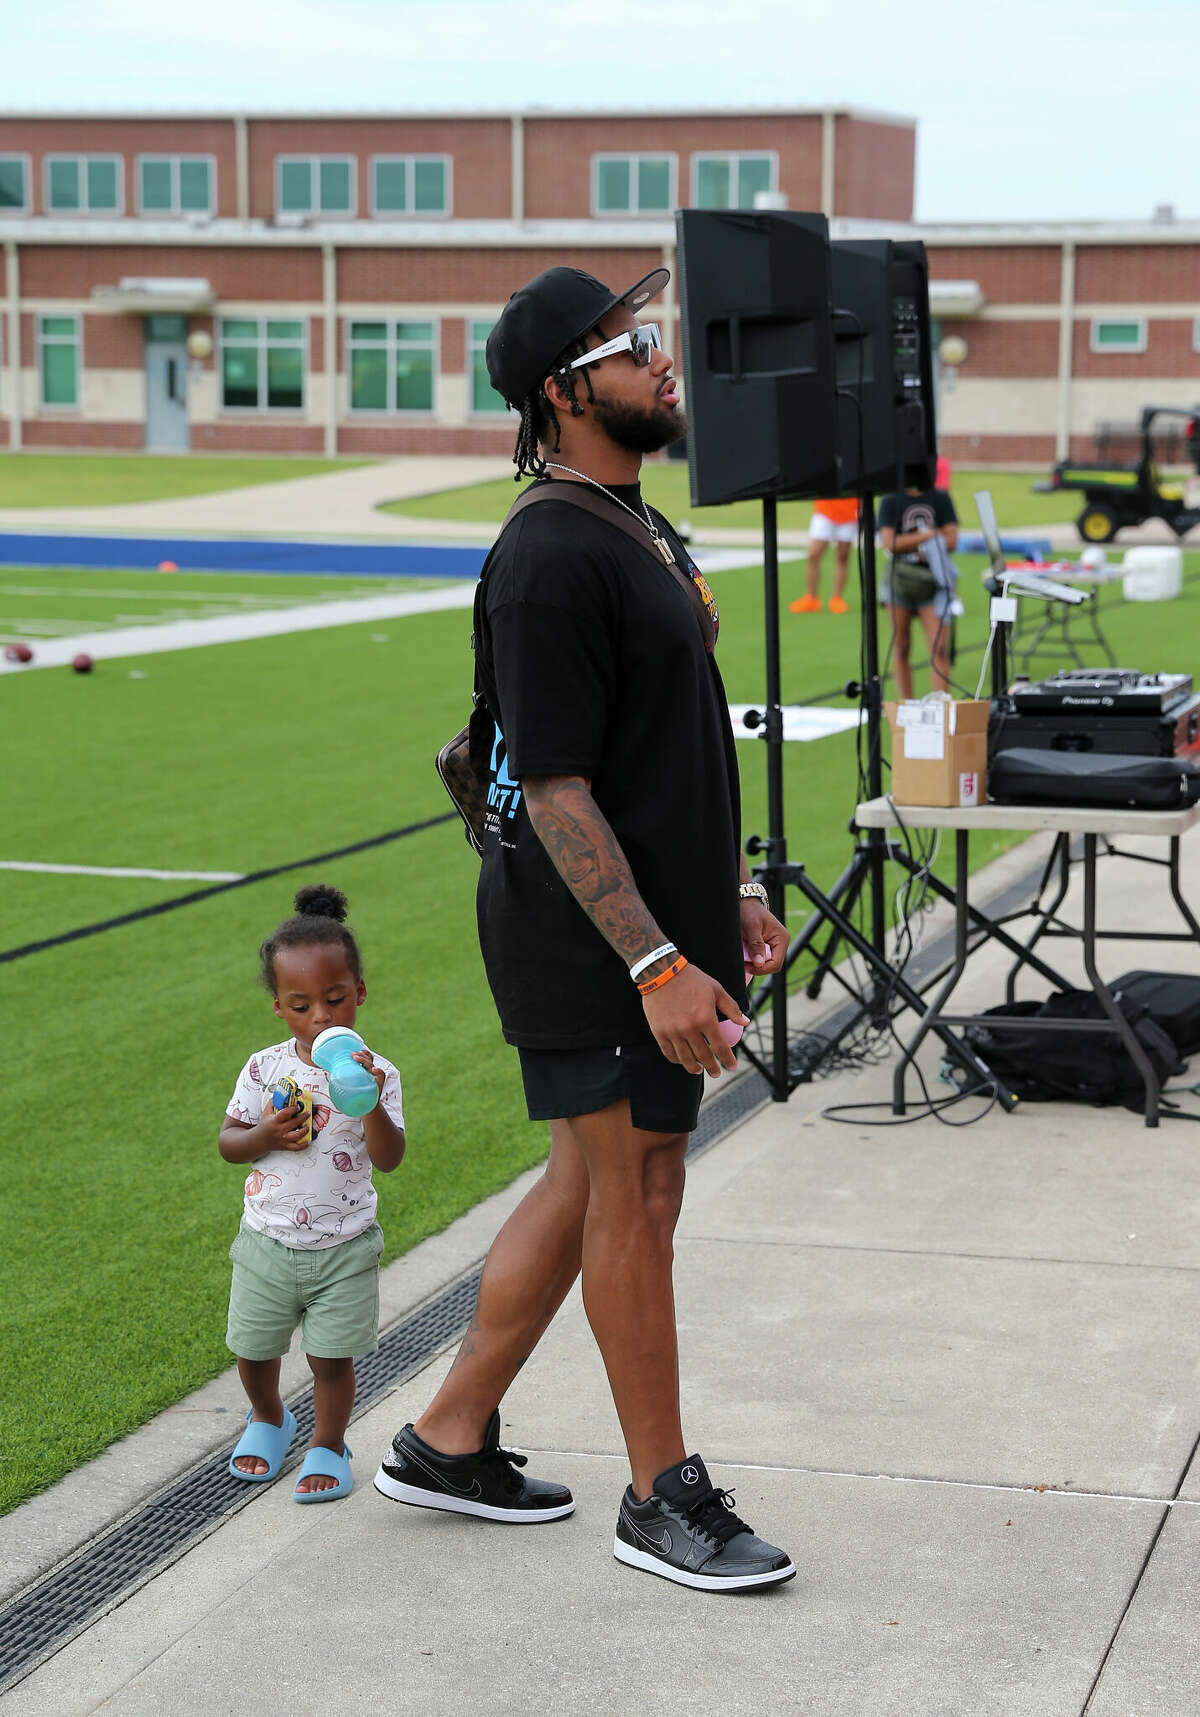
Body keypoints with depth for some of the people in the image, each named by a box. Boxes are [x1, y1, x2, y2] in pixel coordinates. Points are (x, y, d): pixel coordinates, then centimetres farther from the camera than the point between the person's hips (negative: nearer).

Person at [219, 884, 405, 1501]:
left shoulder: (375, 1074, -9)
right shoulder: (265, 1069, -4)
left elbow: (388, 1159, -15)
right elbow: (227, 1142, 2)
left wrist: (372, 1103, -32)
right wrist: (265, 1135, -19)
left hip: (343, 1248, -2)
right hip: (267, 1242, 2)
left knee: (332, 1357, 0)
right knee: (254, 1350, 14)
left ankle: (328, 1446, 22)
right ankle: (268, 1419, 42)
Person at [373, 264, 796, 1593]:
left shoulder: (639, 529, 14)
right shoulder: (552, 557, -19)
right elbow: (556, 788, -22)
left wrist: (731, 891, 21)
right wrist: (658, 962, -25)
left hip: (660, 916, 10)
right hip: (591, 936, -10)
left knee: (595, 1182, 16)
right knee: (633, 1192, 0)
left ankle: (450, 1443, 28)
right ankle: (662, 1499, 14)